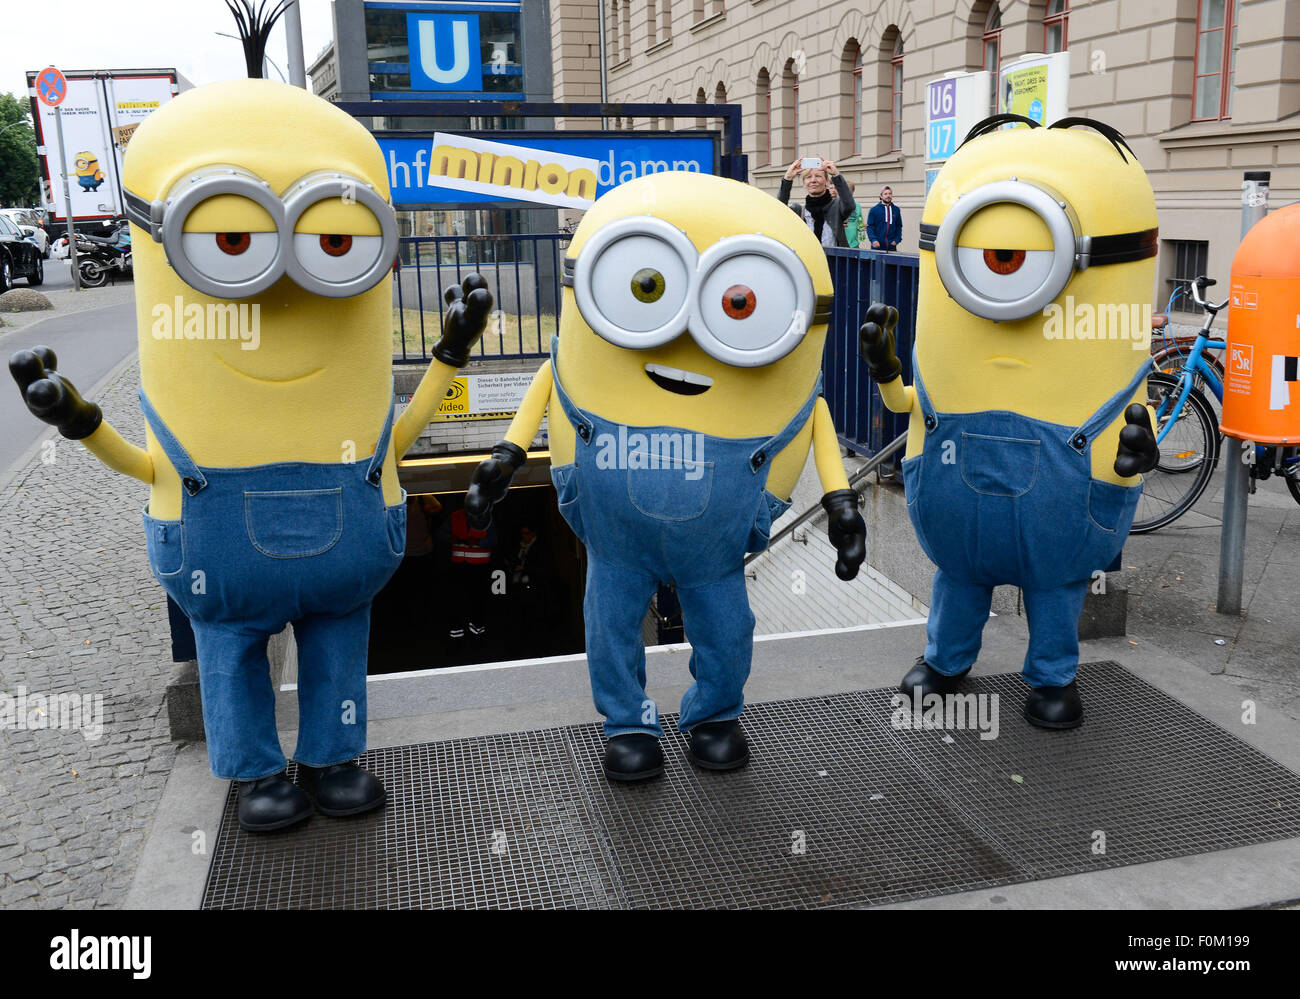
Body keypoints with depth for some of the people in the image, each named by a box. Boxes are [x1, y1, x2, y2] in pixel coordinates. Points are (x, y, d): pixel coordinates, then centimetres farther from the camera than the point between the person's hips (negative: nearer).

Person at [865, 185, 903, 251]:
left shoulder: (896, 209, 10)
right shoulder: (874, 209, 2)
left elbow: (899, 226, 14)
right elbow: (869, 227, -2)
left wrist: (897, 240, -1)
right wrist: (873, 240, -17)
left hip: (891, 247, 2)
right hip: (877, 246, -2)